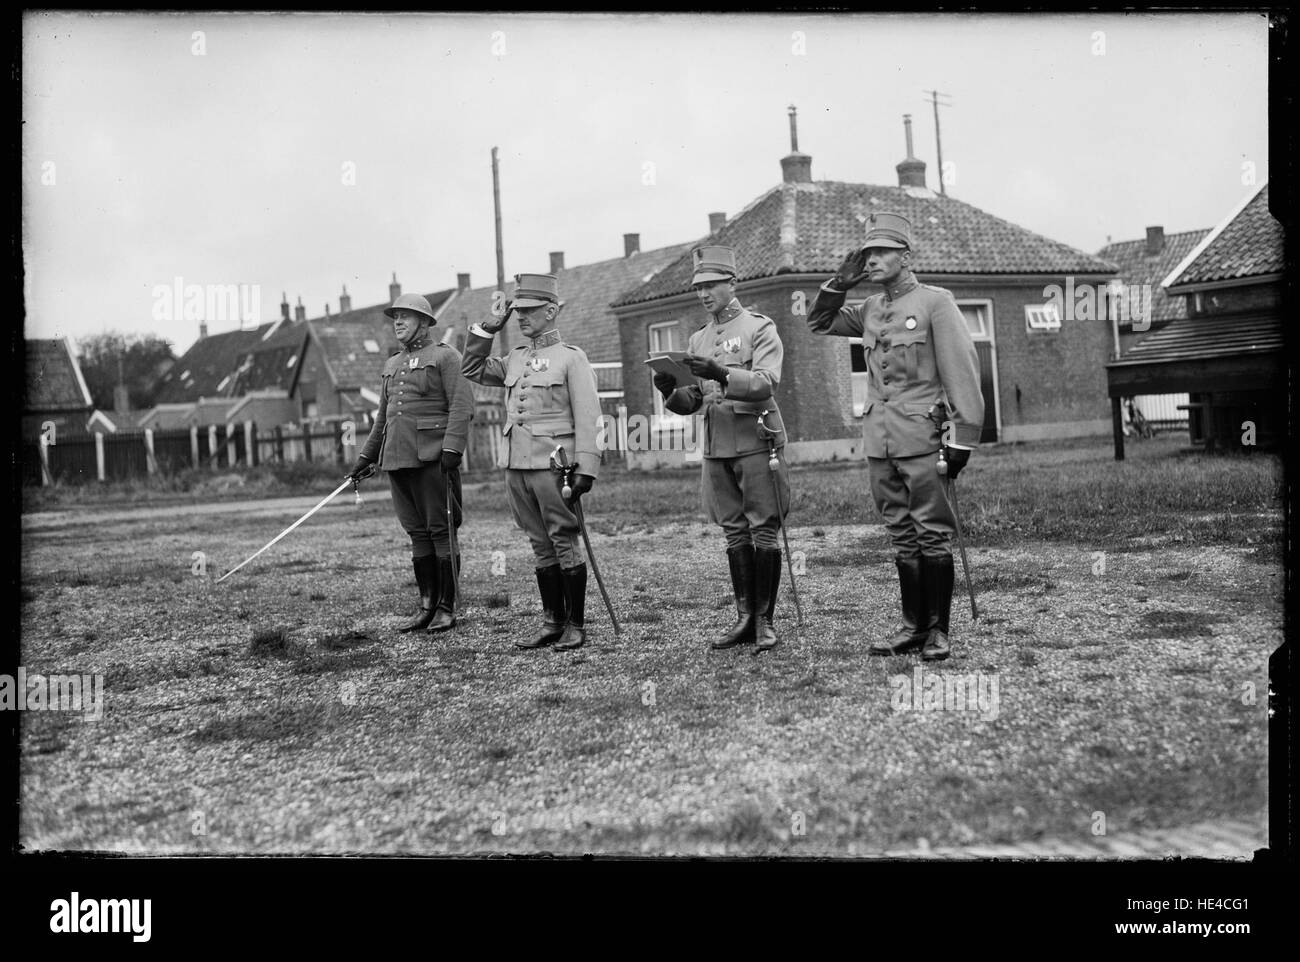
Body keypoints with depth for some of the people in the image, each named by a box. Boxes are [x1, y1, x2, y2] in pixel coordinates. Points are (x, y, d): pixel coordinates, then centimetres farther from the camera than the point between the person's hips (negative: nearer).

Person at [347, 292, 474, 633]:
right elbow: (383, 416, 27)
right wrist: (366, 457, 24)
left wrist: (452, 449, -20)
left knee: (441, 532, -3)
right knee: (417, 534, 8)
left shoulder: (445, 356, 0)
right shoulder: (392, 364, 20)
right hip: (397, 459, 7)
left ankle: (446, 609, 2)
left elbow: (462, 406, -10)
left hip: (433, 459, -7)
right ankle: (427, 608, 13)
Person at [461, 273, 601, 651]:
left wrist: (585, 468, -15)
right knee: (541, 546, 11)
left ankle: (576, 626, 6)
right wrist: (490, 327, 13)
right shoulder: (515, 359, 15)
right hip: (517, 464, 6)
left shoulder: (571, 357, -3)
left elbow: (587, 417, -8)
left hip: (553, 463, -6)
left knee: (564, 544, -1)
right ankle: (552, 623, 17)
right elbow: (472, 369, 24)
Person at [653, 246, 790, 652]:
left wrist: (722, 375, -31)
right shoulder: (697, 340, 16)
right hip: (716, 447, 6)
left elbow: (766, 383, -17)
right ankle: (744, 618, 13)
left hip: (756, 442, -6)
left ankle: (765, 620, 2)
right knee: (735, 536, 8)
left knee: (763, 533, -3)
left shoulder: (760, 328, -2)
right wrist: (671, 390, -7)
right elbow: (690, 403, 15)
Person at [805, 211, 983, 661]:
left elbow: (962, 372, -9)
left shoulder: (935, 302, -5)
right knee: (901, 537, 10)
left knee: (933, 536, -1)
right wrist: (840, 283, 8)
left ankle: (937, 631, 5)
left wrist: (962, 438, -14)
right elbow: (819, 322, 25)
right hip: (880, 442, 6)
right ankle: (913, 625, 17)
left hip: (922, 437, -6)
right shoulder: (870, 309, 13)